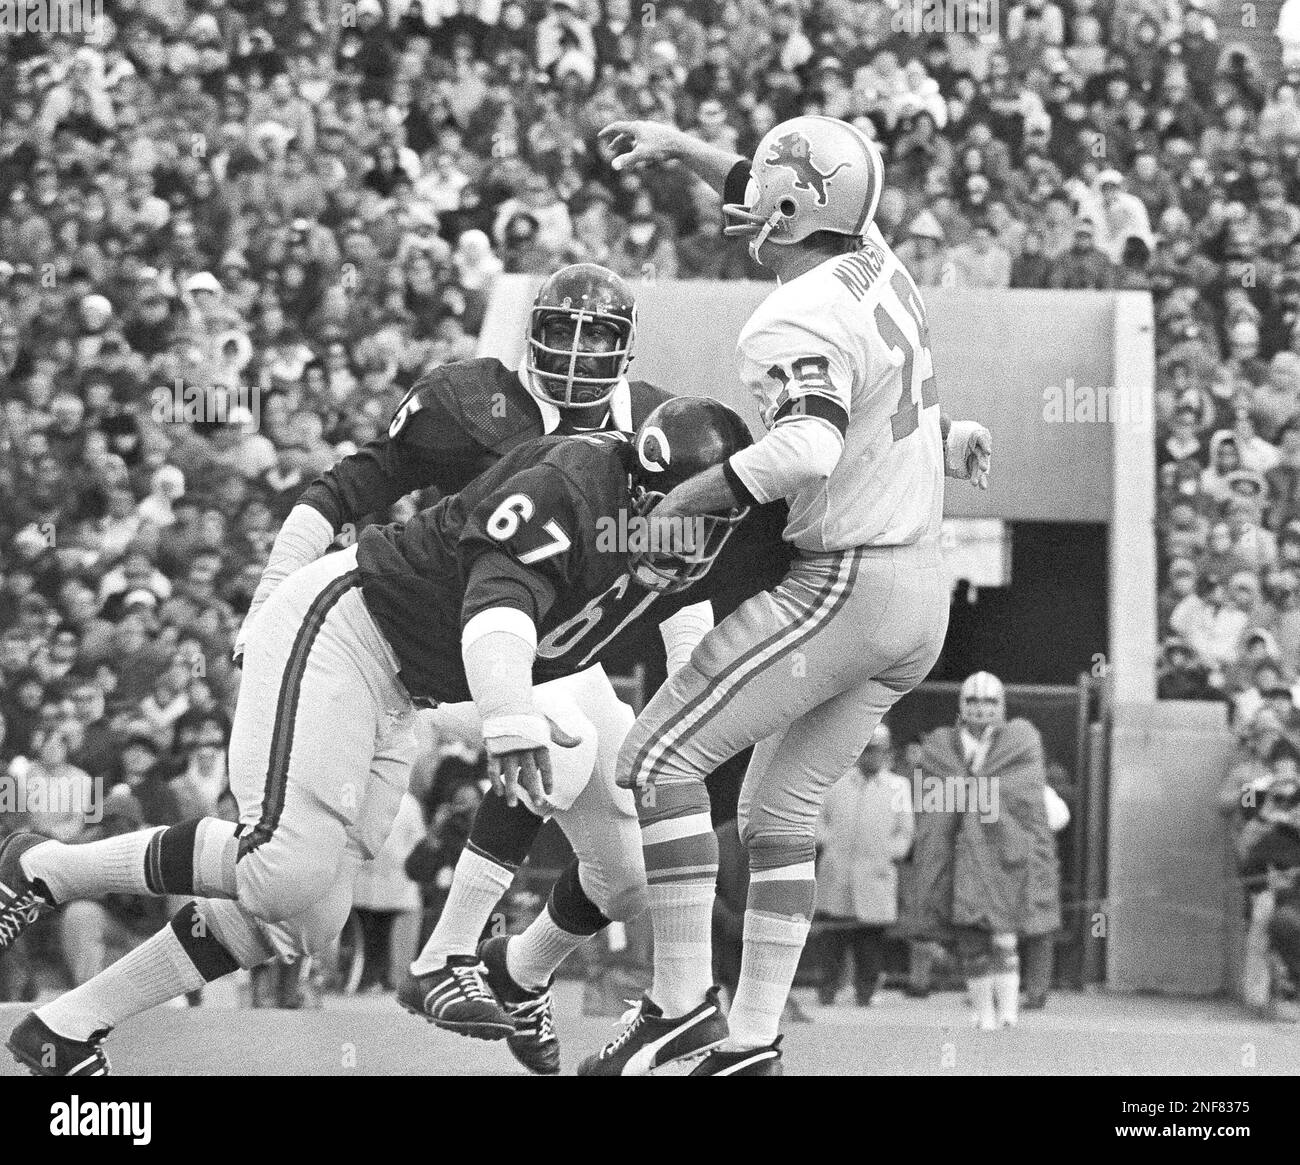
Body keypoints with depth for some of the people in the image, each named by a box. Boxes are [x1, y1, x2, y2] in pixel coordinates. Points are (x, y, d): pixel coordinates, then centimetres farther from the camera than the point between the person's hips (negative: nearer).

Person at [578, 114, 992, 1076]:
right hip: (921, 595, 9)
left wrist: (684, 501, -25)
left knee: (663, 757, -6)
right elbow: (785, 208, 27)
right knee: (781, 811, 14)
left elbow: (809, 449, -37)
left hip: (845, 588, -9)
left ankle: (683, 997, -10)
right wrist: (679, 146, 30)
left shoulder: (797, 325, -20)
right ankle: (752, 1042, 12)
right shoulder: (872, 260, 6)